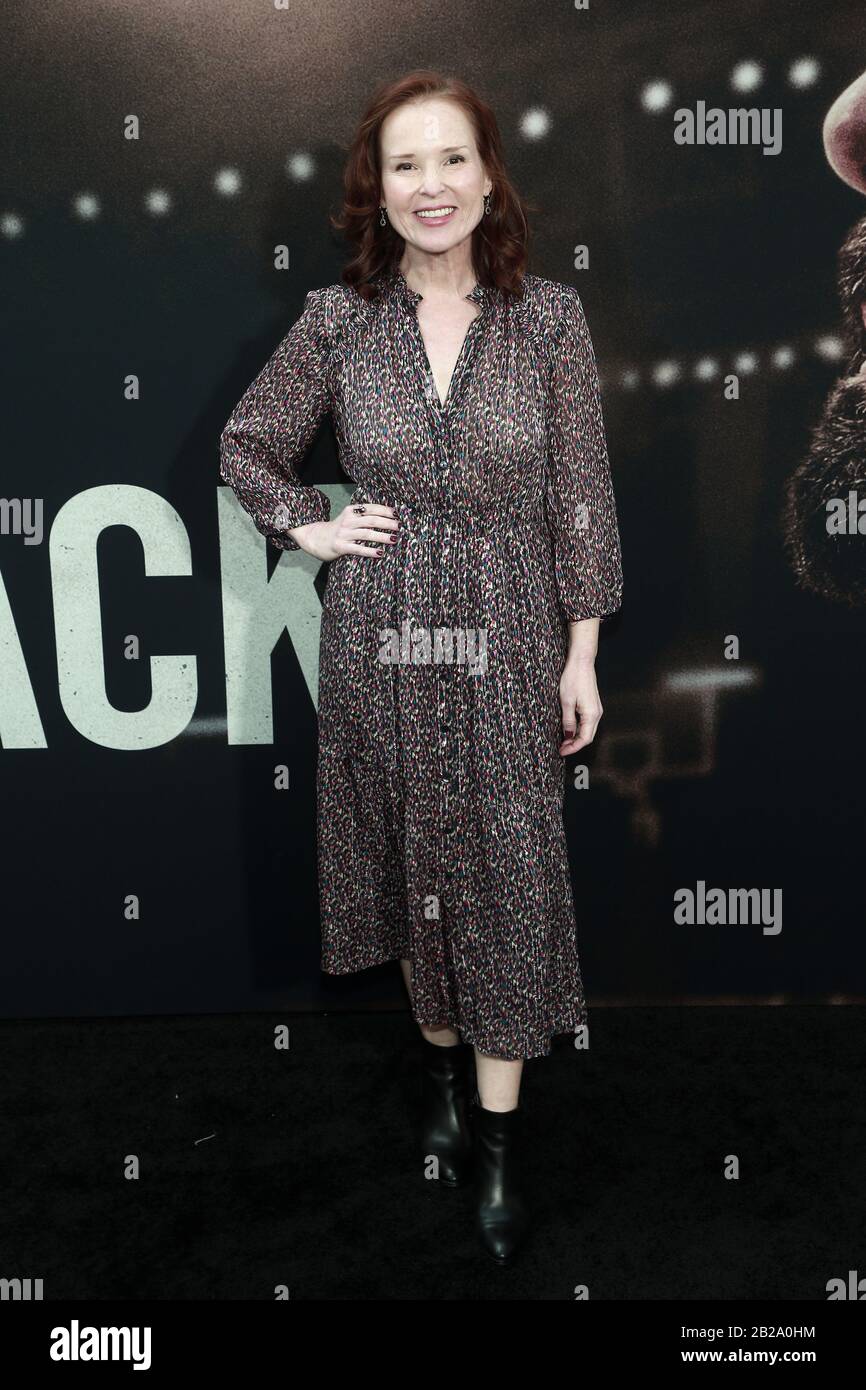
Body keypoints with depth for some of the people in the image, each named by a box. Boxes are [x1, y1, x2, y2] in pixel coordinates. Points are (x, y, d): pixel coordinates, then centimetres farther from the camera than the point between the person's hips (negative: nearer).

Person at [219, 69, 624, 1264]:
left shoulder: (549, 316, -3)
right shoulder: (337, 321, -1)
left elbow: (581, 494, -2)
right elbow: (246, 445, 13)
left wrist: (583, 656, -3)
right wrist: (308, 529, -2)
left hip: (508, 637, -1)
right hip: (381, 638, 1)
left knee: (508, 867, 3)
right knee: (410, 855, 13)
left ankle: (499, 1131, 19)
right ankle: (443, 1061, 36)